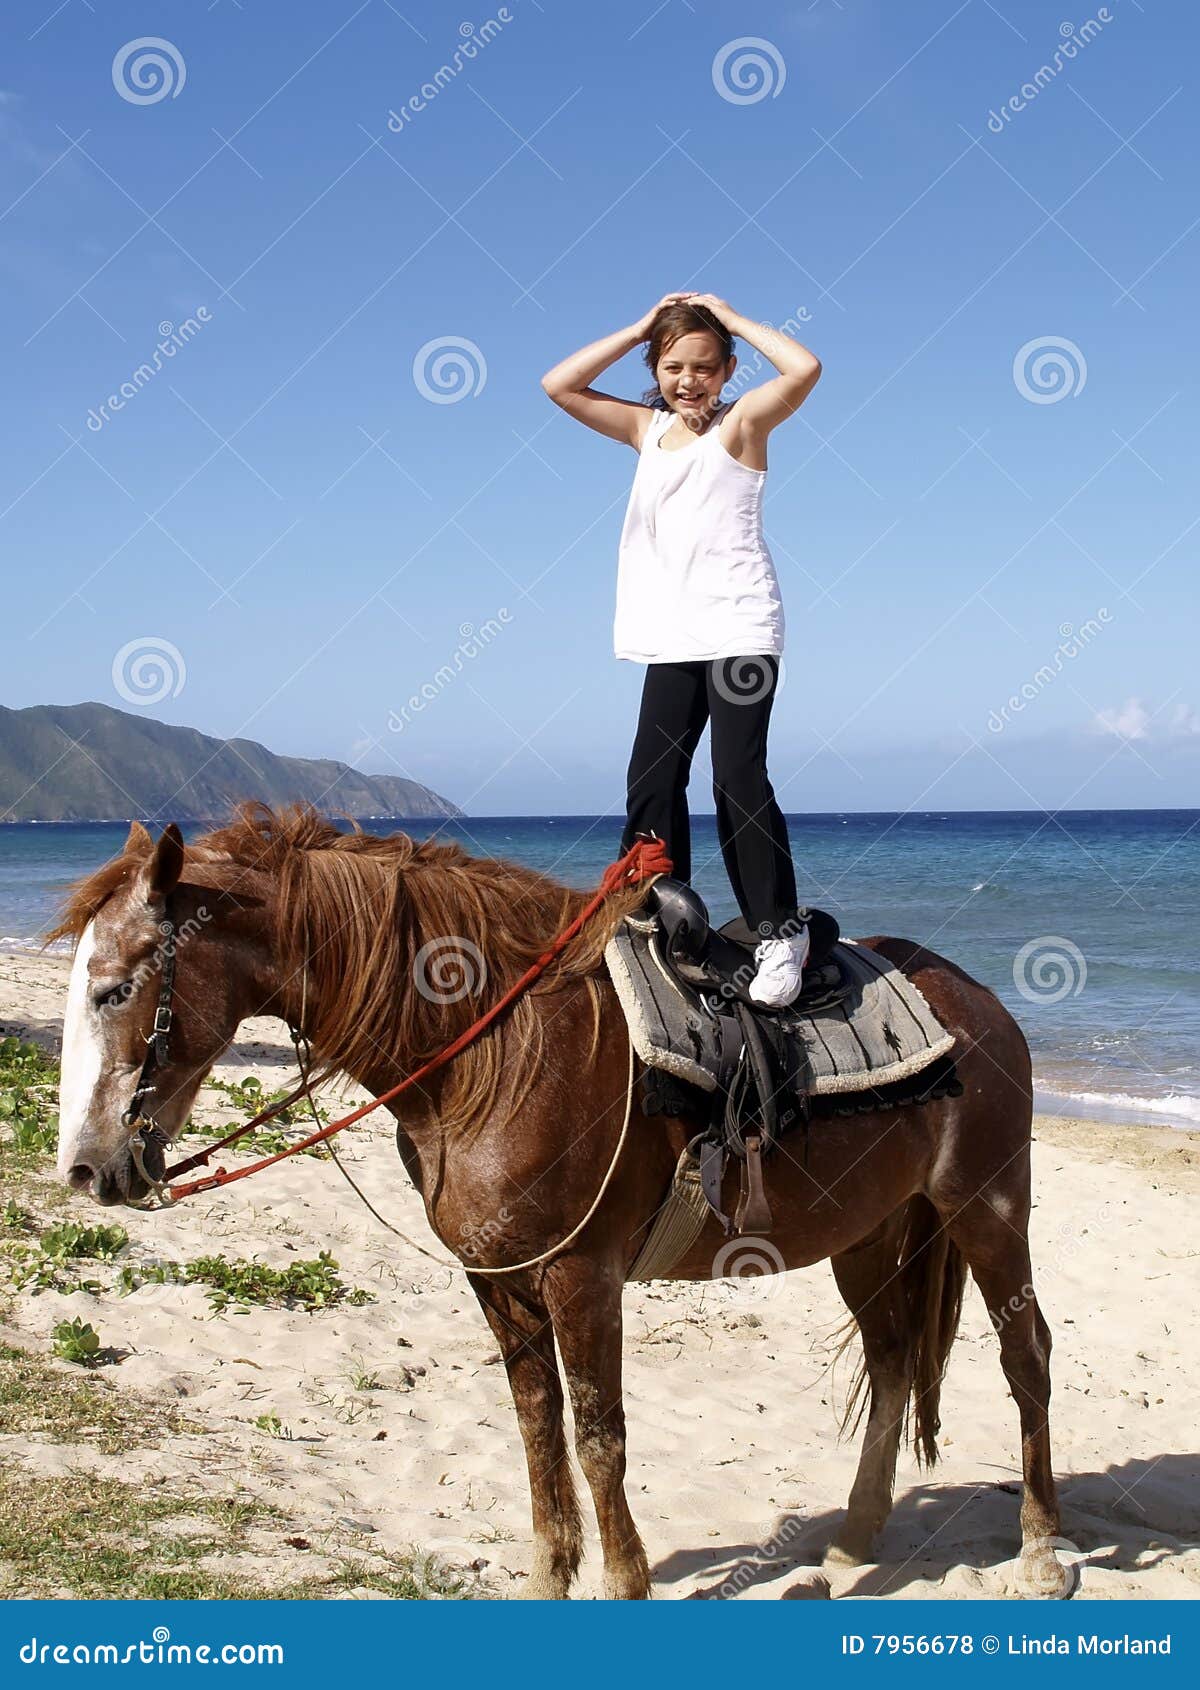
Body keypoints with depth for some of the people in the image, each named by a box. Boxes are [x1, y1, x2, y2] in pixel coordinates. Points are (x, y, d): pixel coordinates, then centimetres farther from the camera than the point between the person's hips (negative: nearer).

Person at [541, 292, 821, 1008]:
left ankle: (781, 932, -8)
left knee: (739, 775, -12)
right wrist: (640, 329, 9)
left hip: (740, 626, -6)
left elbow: (805, 368, -17)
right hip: (673, 634, 6)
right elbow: (559, 385, 13)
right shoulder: (647, 427, 16)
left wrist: (729, 316, -5)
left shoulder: (743, 421, 1)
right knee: (653, 780, 2)